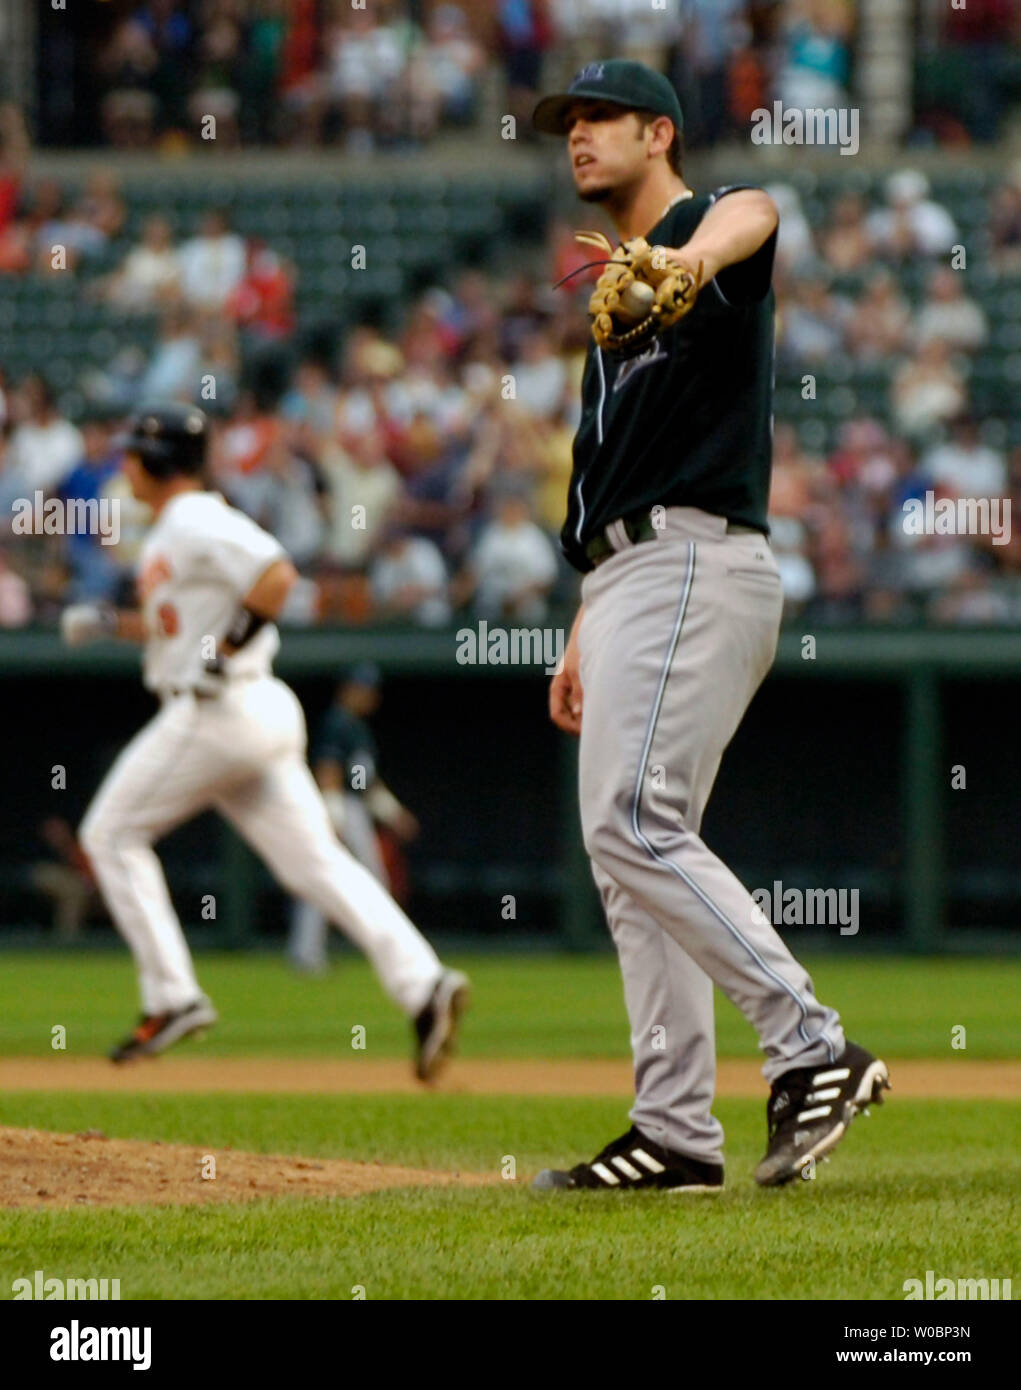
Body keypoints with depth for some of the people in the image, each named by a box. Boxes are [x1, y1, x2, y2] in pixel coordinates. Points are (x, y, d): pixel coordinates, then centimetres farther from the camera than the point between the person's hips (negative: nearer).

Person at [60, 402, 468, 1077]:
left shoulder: (198, 522, -11)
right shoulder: (169, 531, 20)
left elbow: (276, 577, -24)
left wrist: (227, 646, -18)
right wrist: (113, 622, 18)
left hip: (216, 711, -10)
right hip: (263, 718, 10)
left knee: (112, 832, 4)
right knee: (315, 861, 1)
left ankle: (172, 996, -1)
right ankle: (421, 983, -13)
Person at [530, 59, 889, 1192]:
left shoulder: (706, 229, -2)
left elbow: (750, 212, -30)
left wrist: (695, 257, -54)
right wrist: (583, 635, 21)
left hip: (694, 566, -10)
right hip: (627, 581, 10)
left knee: (633, 823, -20)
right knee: (630, 844, 6)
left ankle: (811, 1047, -20)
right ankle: (675, 1133, 5)